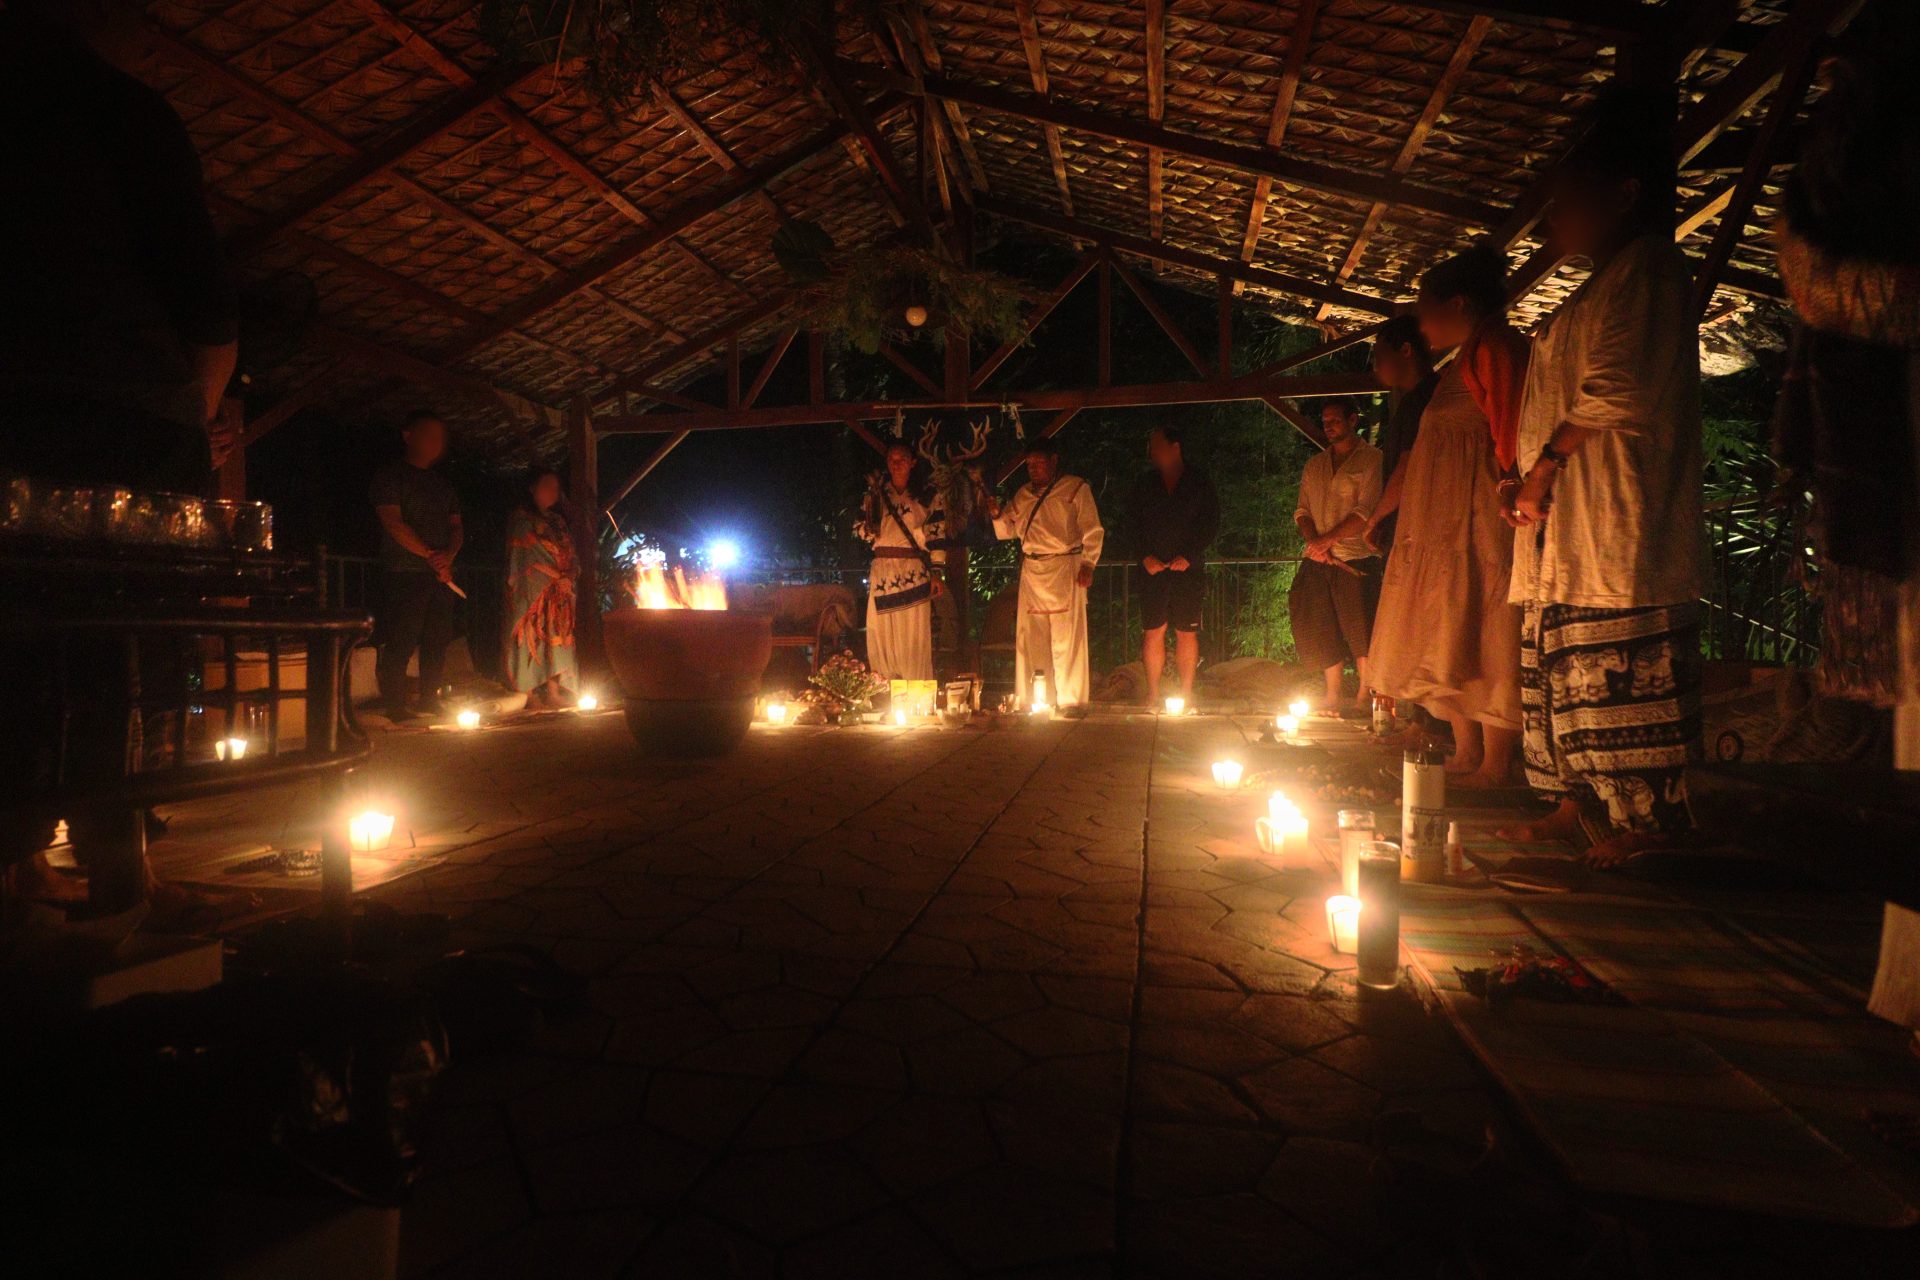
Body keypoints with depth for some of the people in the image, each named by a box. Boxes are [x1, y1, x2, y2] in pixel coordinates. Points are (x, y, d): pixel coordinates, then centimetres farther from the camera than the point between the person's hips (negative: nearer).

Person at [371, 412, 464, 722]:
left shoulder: (444, 484, 21)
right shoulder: (390, 475, 1)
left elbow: (456, 526, 16)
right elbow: (392, 522, -8)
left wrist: (449, 555, -5)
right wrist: (430, 556, -11)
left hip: (441, 575, 6)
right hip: (404, 574, -6)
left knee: (437, 641, 6)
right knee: (400, 643, -8)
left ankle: (430, 701, 16)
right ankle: (395, 708, -3)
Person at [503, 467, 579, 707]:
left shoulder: (558, 522, 19)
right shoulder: (520, 519, 0)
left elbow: (571, 555, 16)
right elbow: (525, 556, -8)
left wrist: (569, 577, -4)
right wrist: (557, 577, -11)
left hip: (559, 591, 6)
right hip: (531, 591, -6)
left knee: (557, 636, 1)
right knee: (532, 635, -9)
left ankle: (554, 692, 1)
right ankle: (530, 694, -9)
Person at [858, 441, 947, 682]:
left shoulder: (927, 496, 6)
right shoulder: (876, 494, 13)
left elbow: (937, 536, 2)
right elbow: (862, 531, 10)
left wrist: (936, 574, -5)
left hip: (914, 573, -2)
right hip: (882, 572, 3)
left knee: (914, 640, -4)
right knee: (880, 639, 1)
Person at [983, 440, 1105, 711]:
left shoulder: (1076, 488, 5)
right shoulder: (1023, 494, 18)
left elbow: (1092, 530, 1)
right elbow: (1010, 529, 19)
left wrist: (1088, 564, -10)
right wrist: (997, 514, -1)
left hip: (1065, 567, -4)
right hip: (1031, 571, 4)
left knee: (1066, 638, -6)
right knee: (1029, 637, 4)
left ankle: (1070, 701, 2)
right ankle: (1028, 701, 12)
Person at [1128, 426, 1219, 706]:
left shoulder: (1199, 482, 5)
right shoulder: (1146, 484, 11)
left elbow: (1211, 524, 1)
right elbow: (1133, 524, 7)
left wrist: (1189, 556, -10)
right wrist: (1145, 556, -7)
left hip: (1188, 568, -1)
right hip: (1153, 568, 2)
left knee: (1187, 632, 0)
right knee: (1153, 631, -1)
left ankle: (1186, 694, 8)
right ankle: (1152, 695, 5)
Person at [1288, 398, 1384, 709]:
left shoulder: (1372, 459, 0)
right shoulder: (1314, 465, 18)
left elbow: (1367, 511, -11)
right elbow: (1302, 510, 14)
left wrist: (1328, 539, -15)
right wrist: (1313, 540, -5)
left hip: (1357, 560, -5)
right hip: (1318, 562, 5)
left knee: (1360, 631, -5)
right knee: (1322, 632, 7)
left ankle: (1365, 696, 6)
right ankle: (1333, 697, 17)